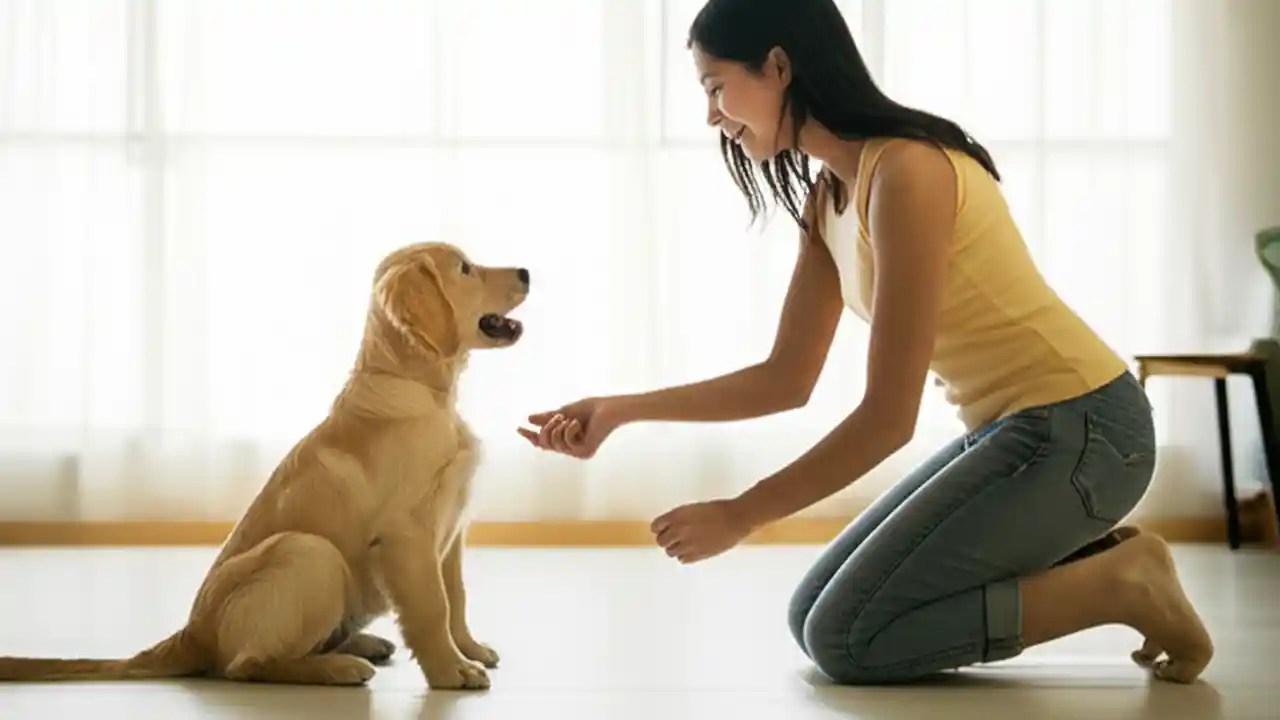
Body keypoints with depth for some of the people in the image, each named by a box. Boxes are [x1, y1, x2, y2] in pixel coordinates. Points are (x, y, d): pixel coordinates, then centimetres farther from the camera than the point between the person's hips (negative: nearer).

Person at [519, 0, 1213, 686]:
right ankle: (1098, 555, 11)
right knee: (815, 616, 11)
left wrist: (738, 515, -15)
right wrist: (620, 410, 4)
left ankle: (1121, 583, -3)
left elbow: (888, 415, -22)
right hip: (1014, 429, 10)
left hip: (1075, 430, -10)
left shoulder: (906, 172, -22)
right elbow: (786, 380, 11)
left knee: (848, 639, -9)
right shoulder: (826, 197, 8)